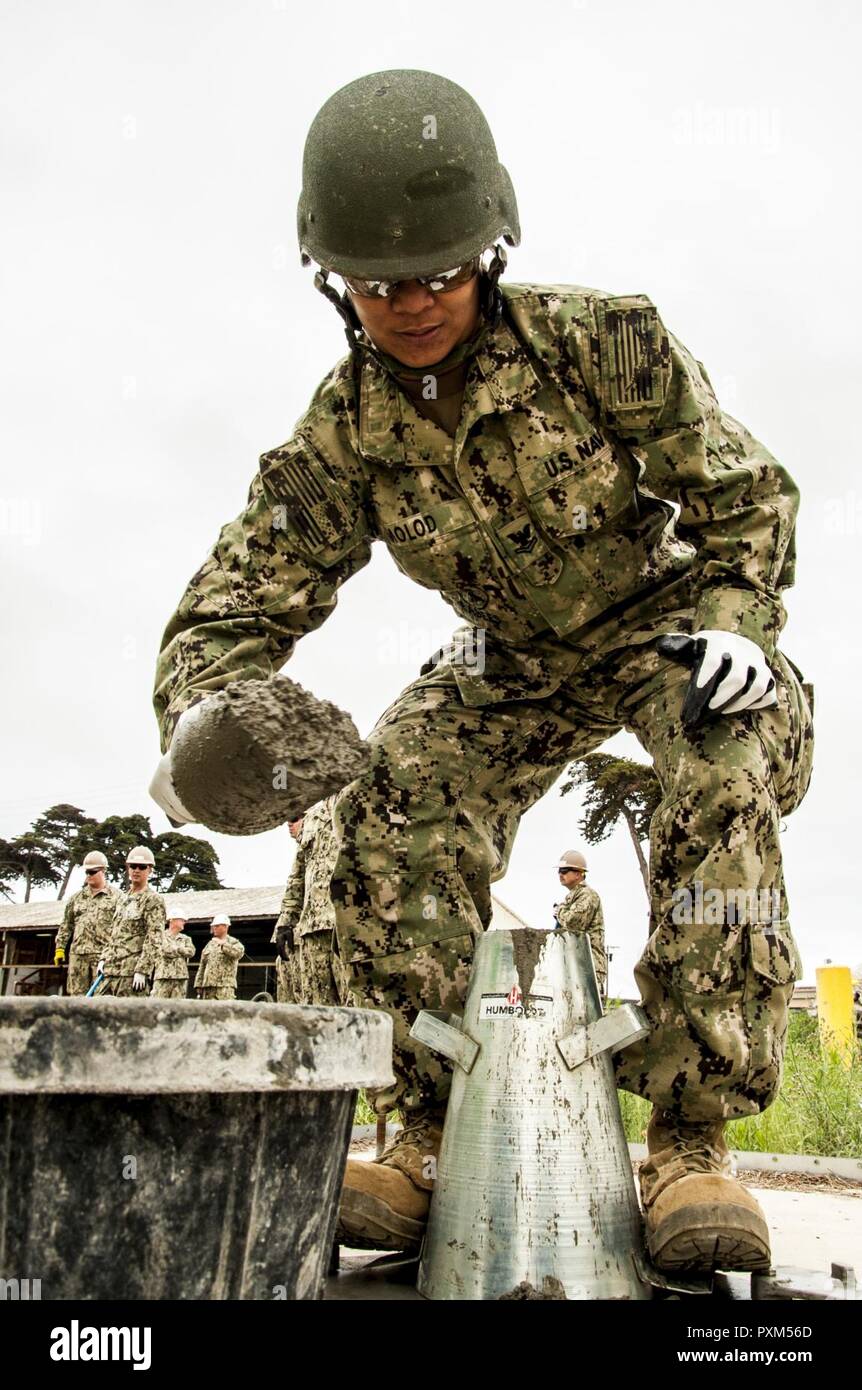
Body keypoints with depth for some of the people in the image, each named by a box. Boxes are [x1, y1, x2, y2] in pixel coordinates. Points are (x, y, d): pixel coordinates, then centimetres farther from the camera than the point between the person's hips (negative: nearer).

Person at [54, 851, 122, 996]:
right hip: (78, 953, 5)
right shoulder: (76, 897, 18)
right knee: (76, 993, 4)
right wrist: (59, 948, 13)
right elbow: (66, 925, 20)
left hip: (103, 954, -5)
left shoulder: (116, 896, 3)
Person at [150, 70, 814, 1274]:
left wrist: (737, 624, -32)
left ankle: (692, 1141, -29)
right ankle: (432, 1138, -14)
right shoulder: (342, 432, -15)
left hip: (665, 620, -2)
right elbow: (244, 596, -17)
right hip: (518, 661, 3)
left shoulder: (600, 340, -22)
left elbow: (744, 492, -14)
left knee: (727, 778, -34)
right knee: (396, 812, -22)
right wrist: (200, 724, -38)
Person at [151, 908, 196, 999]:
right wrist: (182, 952, 0)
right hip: (163, 977, -4)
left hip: (180, 978, 4)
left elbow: (191, 952, 0)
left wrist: (174, 949, -3)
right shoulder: (161, 936, 5)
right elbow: (165, 951, -11)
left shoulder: (186, 939, 19)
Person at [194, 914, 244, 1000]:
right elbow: (202, 967, 21)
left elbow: (239, 952, -20)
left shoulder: (233, 942, 4)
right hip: (208, 987, 6)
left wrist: (222, 944, -24)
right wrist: (198, 985, 13)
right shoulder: (210, 944, 20)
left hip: (225, 987, -6)